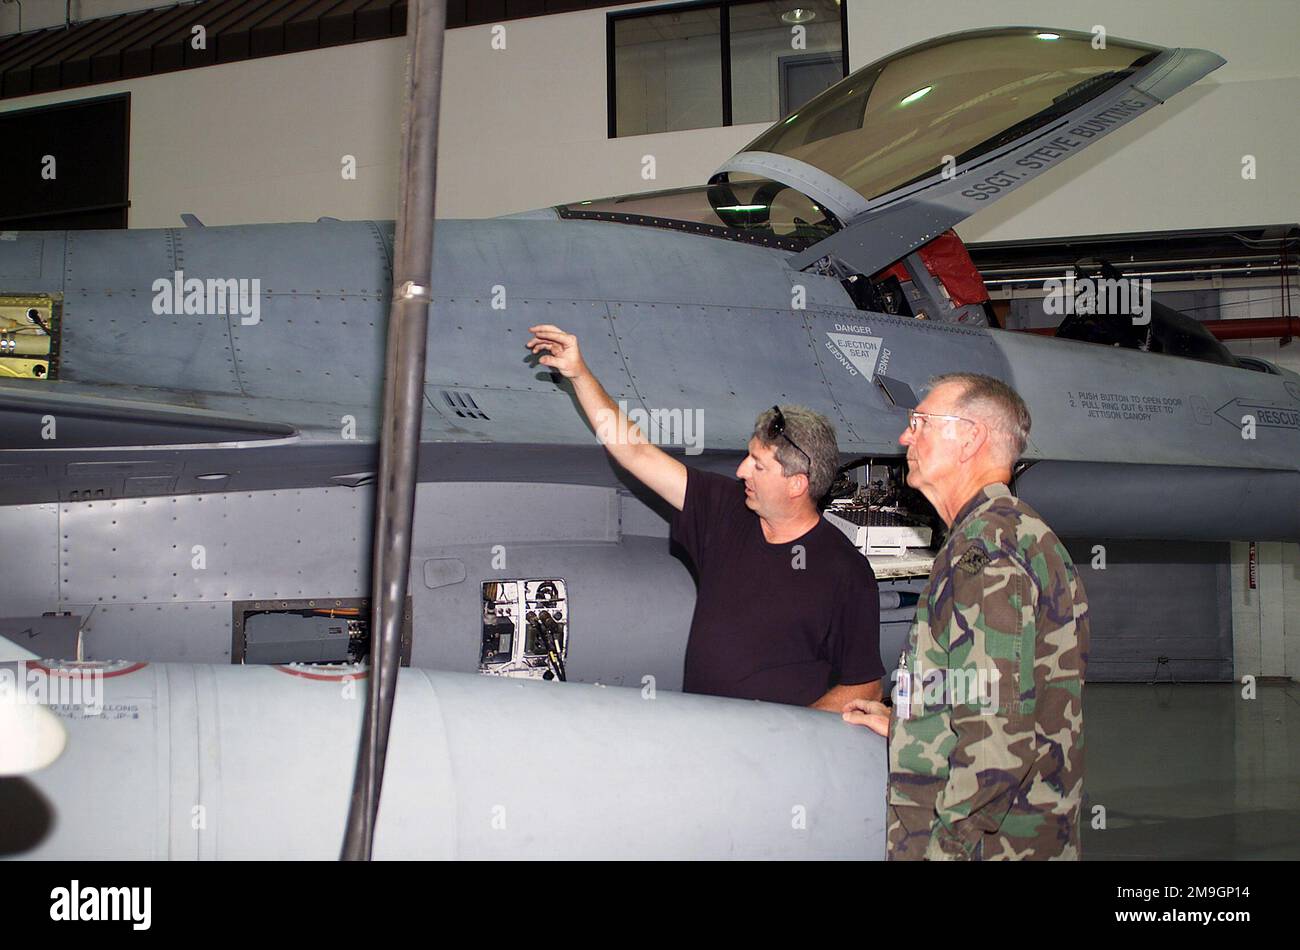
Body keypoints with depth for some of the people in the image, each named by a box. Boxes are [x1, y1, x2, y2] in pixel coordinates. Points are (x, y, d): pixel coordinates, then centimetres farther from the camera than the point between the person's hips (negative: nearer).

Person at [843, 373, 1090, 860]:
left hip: (983, 845, -10)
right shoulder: (1018, 532, 16)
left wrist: (938, 844, -20)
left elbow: (999, 734, -25)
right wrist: (901, 725, 25)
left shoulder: (986, 546, -17)